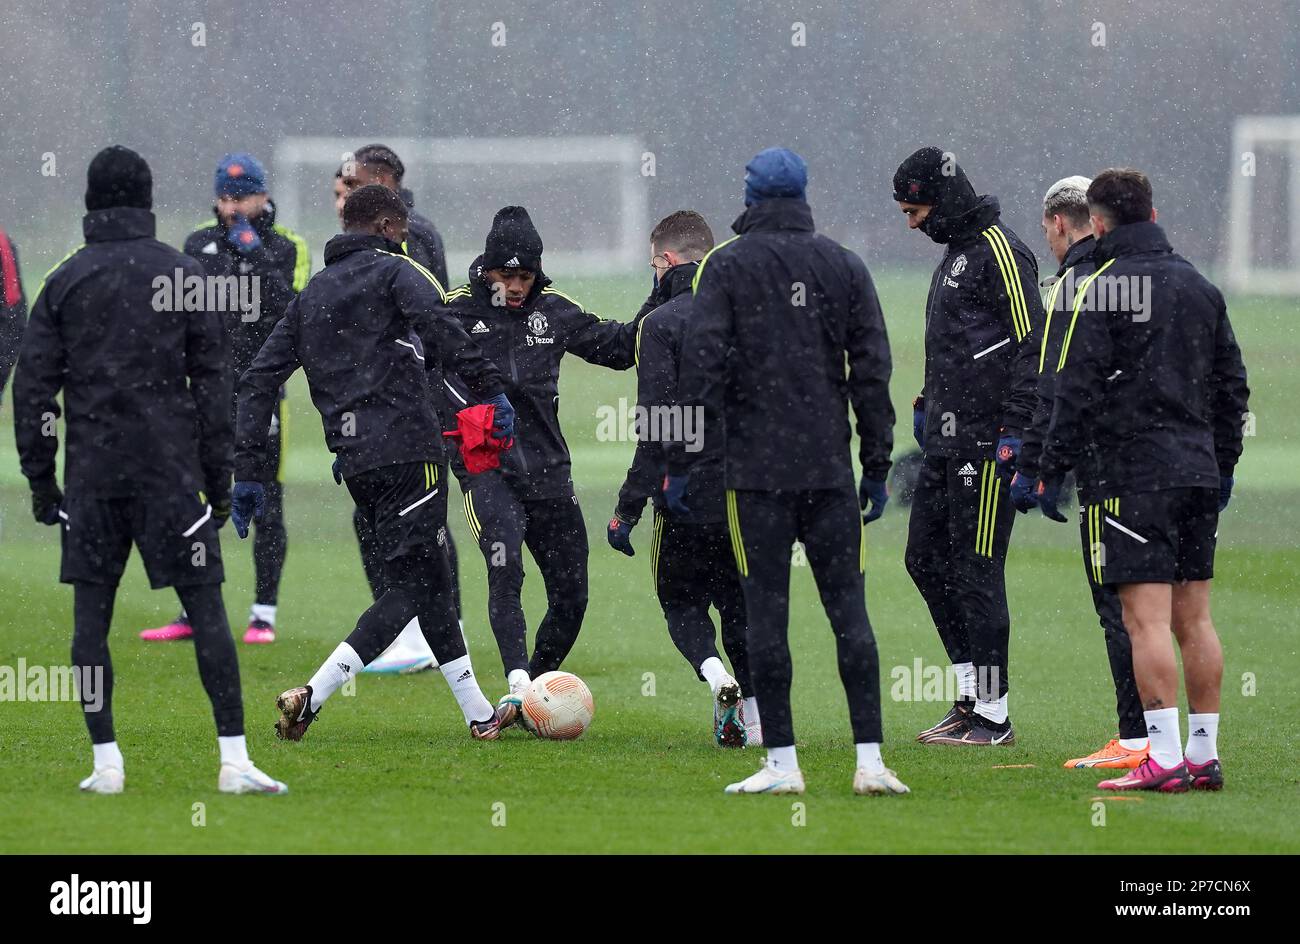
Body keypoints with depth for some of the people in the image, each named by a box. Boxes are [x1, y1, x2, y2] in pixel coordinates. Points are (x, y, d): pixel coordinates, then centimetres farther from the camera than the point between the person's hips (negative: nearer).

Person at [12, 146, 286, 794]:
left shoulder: (66, 281, 3)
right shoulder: (183, 274, 2)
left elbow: (33, 385, 2)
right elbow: (211, 381, 2)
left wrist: (40, 479, 8)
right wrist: (218, 479, 6)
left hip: (91, 474, 1)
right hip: (171, 471, -1)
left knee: (91, 612, 7)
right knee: (205, 607, -1)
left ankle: (105, 763, 3)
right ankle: (234, 760, -7)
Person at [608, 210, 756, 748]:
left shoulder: (662, 324, -9)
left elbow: (658, 428, -15)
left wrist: (627, 509, -11)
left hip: (689, 498, -5)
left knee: (681, 602, 11)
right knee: (739, 603, 19)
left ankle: (716, 676, -16)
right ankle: (755, 719, 12)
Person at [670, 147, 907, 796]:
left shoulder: (726, 265, -2)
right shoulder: (844, 266, 7)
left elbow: (701, 368, -7)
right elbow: (872, 371, 7)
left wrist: (683, 464, -4)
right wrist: (877, 467, 11)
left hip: (756, 468, -3)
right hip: (830, 468, 3)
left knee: (766, 611, 0)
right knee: (847, 607, 4)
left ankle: (782, 763, -1)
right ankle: (870, 760, -1)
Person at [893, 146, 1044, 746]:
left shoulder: (999, 251, -12)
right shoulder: (956, 252, 18)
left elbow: (1032, 345, -17)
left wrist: (1015, 432, -21)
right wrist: (928, 407, 21)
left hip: (986, 441, -10)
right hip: (948, 441, 10)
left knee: (976, 568, -7)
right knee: (926, 557, 12)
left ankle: (993, 715, -2)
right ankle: (970, 695, 18)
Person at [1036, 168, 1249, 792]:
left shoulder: (1102, 290, -8)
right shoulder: (1201, 288, 14)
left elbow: (1077, 391, -11)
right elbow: (1232, 384, 19)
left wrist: (1052, 472, -4)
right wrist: (1222, 465, 26)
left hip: (1134, 475, -7)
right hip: (1199, 471, 7)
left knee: (1147, 618, -9)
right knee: (1193, 618, 10)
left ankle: (1164, 758, -14)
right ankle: (1204, 755, 11)